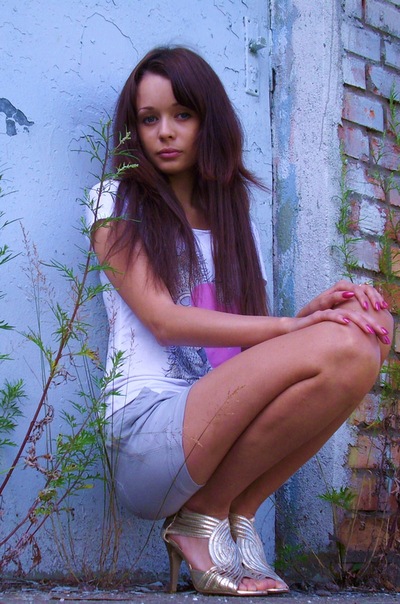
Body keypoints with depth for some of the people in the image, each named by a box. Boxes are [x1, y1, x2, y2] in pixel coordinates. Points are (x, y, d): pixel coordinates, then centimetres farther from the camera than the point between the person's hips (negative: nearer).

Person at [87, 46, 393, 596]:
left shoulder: (231, 215, 22)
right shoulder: (119, 204, 6)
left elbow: (255, 330, 14)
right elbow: (165, 320, -9)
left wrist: (312, 312, -8)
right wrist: (297, 327, -17)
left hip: (231, 432, 6)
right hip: (148, 433, -6)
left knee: (367, 326, -17)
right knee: (335, 347, -28)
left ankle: (236, 515, -10)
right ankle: (202, 517, -10)